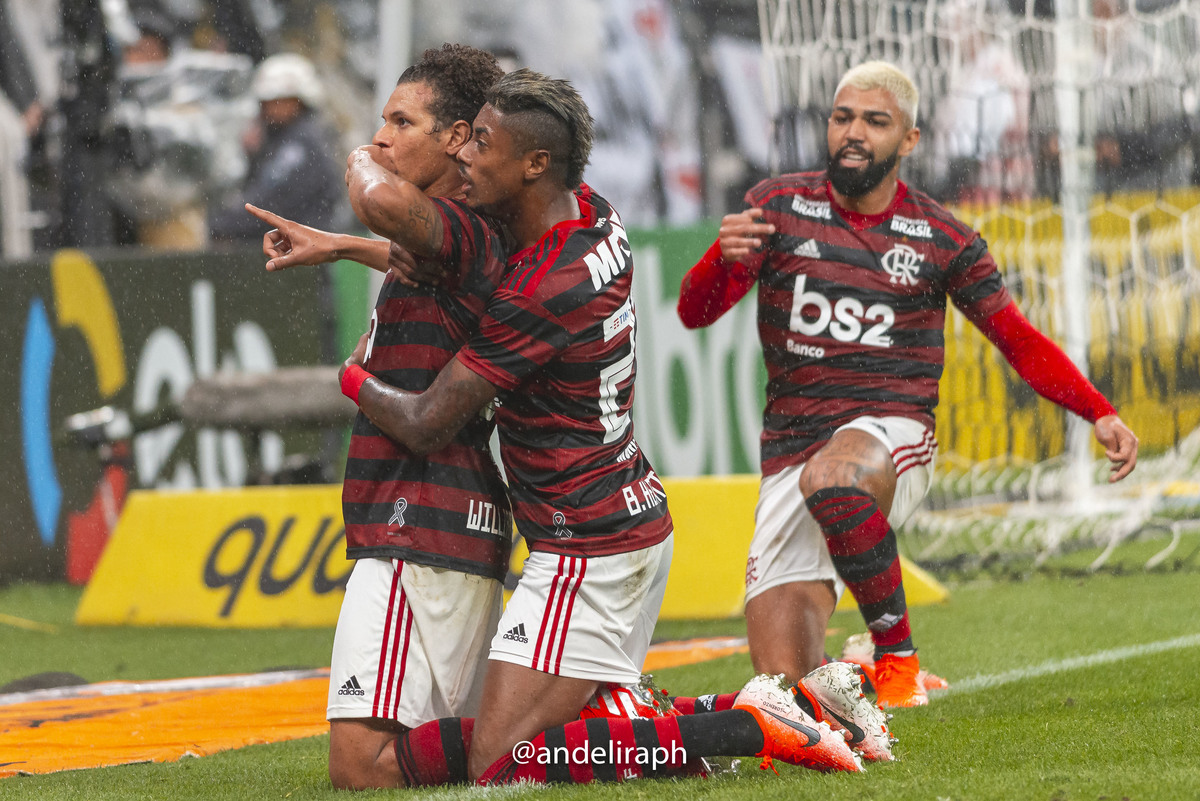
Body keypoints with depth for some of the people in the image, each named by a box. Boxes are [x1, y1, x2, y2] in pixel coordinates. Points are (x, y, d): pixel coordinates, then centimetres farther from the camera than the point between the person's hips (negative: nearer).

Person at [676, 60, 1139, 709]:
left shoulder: (941, 240, 4)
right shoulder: (777, 207, 5)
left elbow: (1020, 342, 12)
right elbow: (695, 312, -1)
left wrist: (1100, 414, -1)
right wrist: (724, 257, -23)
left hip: (891, 434, -2)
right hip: (790, 451, 2)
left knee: (831, 478, -41)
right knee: (784, 681, -11)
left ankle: (896, 653, -25)